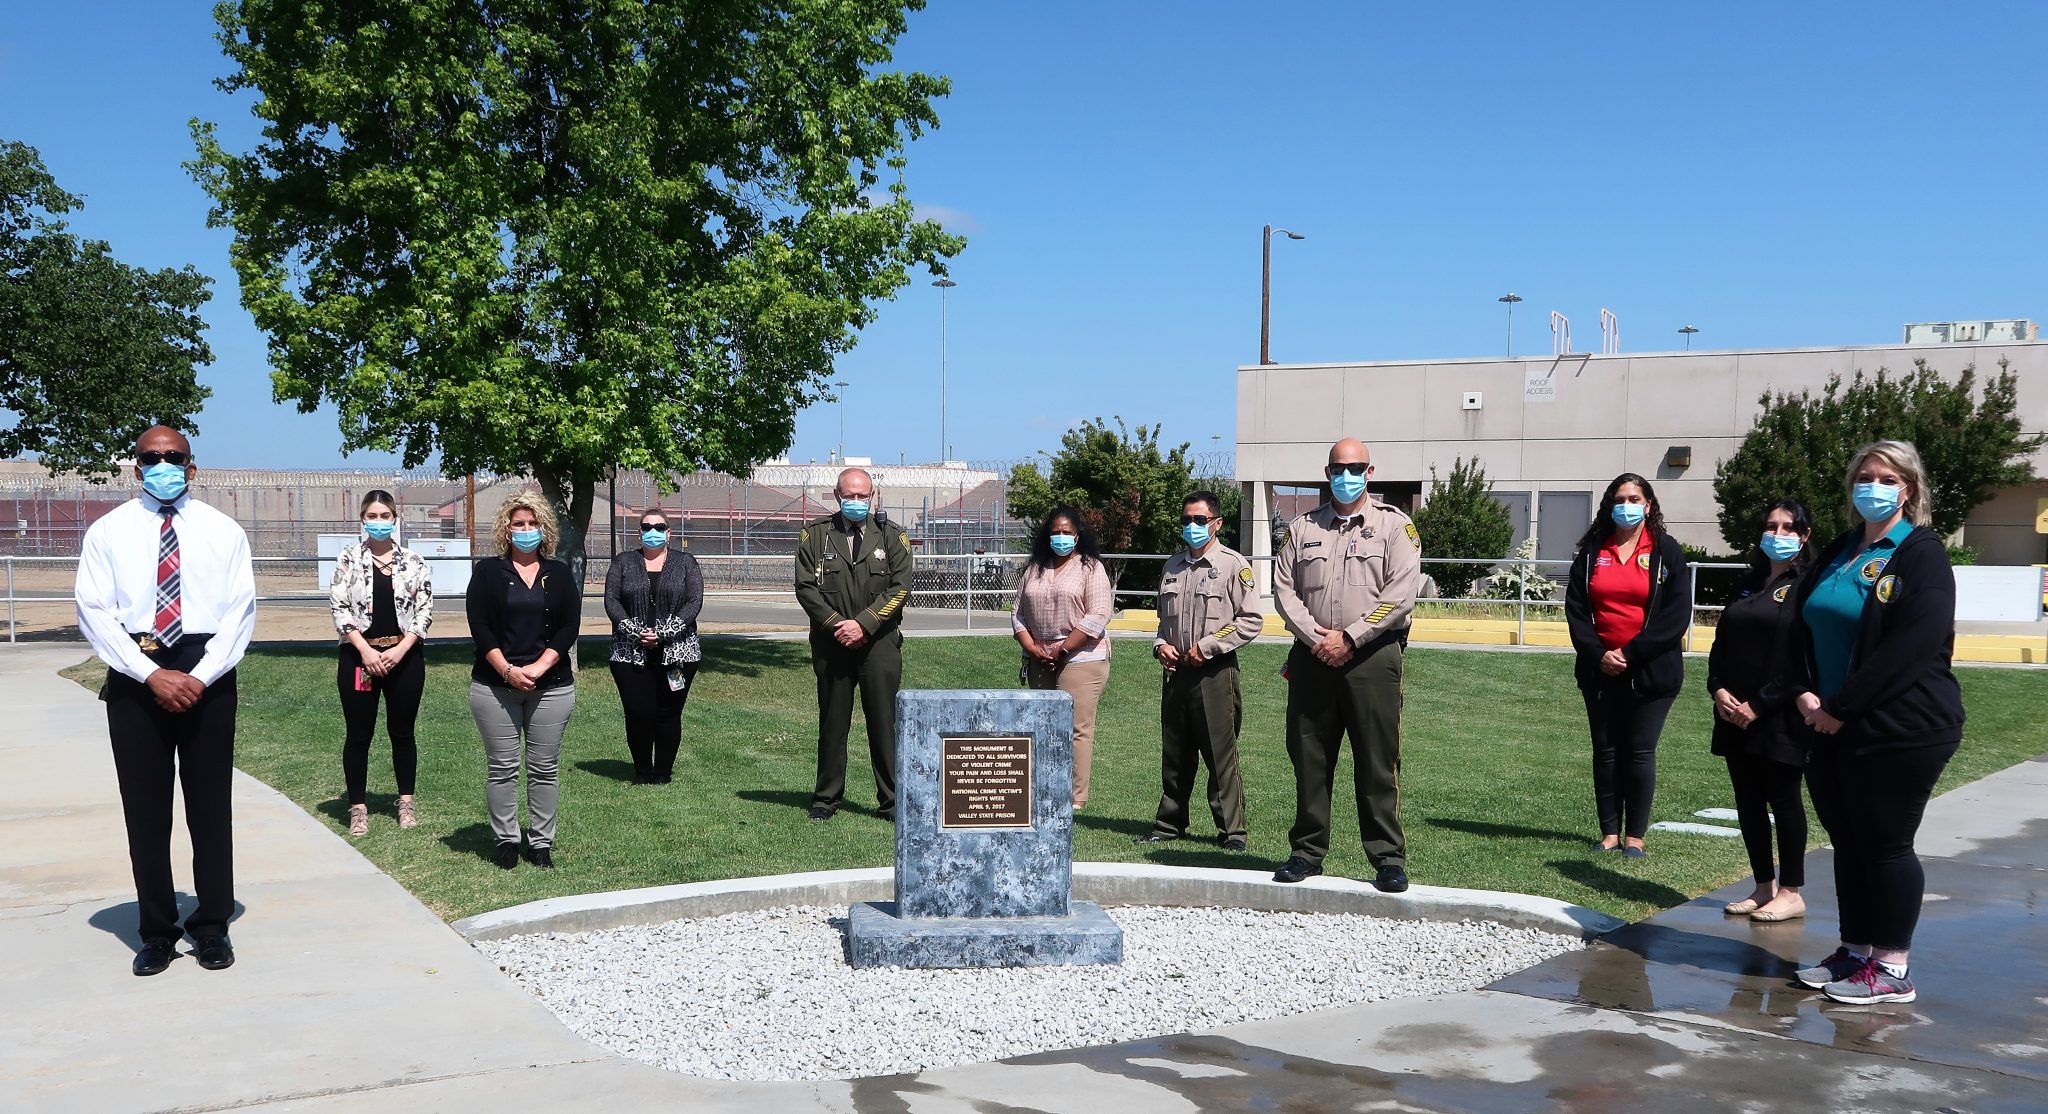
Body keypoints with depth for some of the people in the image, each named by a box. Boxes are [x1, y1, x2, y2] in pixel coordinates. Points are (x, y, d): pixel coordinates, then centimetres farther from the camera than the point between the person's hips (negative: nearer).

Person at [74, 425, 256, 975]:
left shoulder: (223, 531, 6)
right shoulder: (108, 531, 4)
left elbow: (241, 610, 0)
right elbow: (94, 612, -2)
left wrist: (201, 677, -12)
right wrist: (152, 675, -13)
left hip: (207, 675, 0)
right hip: (134, 675, 0)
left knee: (211, 803, 5)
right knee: (145, 806, 4)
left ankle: (212, 926, 16)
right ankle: (157, 931, 15)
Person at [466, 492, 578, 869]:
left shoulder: (558, 573, 9)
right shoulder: (488, 571, 4)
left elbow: (569, 626, 1)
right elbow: (480, 627, -4)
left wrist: (539, 667, -12)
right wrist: (507, 671, -15)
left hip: (552, 687, 2)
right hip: (495, 686, -1)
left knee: (545, 768, 4)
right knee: (501, 767, 2)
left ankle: (541, 842, 12)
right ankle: (506, 840, 12)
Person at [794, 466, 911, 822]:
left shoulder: (891, 536, 6)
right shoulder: (815, 535, 8)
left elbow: (900, 588, -1)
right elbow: (805, 587, 2)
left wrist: (863, 624, -11)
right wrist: (836, 624, -9)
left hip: (879, 643, -1)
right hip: (831, 644, 1)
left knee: (884, 724, -1)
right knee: (832, 723, 8)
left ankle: (891, 802, 5)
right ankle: (826, 799, 17)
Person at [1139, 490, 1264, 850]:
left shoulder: (1233, 564, -5)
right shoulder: (1173, 565, 15)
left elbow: (1251, 619, -9)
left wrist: (1207, 646, -13)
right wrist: (1160, 644, 5)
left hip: (1214, 671, -6)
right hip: (1175, 669, 6)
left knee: (1220, 753, -4)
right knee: (1174, 752, 11)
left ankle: (1232, 830, 2)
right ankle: (1169, 824, 20)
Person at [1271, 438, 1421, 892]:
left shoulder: (1394, 525, 5)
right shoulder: (1302, 528, 15)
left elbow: (1401, 592, -6)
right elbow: (1284, 589, 8)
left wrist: (1349, 637, -11)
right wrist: (1315, 637, -7)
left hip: (1372, 656, -3)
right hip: (1312, 658, 3)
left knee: (1377, 762, -3)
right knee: (1309, 759, 6)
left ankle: (1388, 858, 4)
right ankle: (1307, 851, 16)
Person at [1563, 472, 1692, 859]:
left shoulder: (1666, 551, -1)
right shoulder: (1592, 551, 8)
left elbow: (1677, 615, -8)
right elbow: (1575, 608, 4)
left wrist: (1632, 654, -13)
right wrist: (1597, 654, -9)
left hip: (1651, 671, -3)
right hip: (1600, 670, 3)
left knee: (1640, 752, -1)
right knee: (1606, 751, 6)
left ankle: (1635, 837, 6)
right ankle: (1610, 833, 13)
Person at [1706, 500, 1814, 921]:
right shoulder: (1748, 586, 16)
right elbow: (1721, 642, 14)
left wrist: (1759, 705, -16)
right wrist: (1718, 689, -3)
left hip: (1780, 717, -7)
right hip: (1735, 713, 7)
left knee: (1783, 799, 1)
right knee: (1748, 800, 9)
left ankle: (1791, 894, 9)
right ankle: (1764, 887, 19)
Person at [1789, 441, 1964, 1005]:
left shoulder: (1921, 554, -8)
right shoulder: (1837, 554, 14)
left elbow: (1912, 645, -19)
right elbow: (1800, 624, 13)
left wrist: (1842, 707, -18)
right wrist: (1806, 693, -4)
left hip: (1900, 729, -7)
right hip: (1832, 727, 7)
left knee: (1885, 843, -1)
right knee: (1847, 843, 12)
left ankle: (1893, 969, 8)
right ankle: (1855, 951, 23)